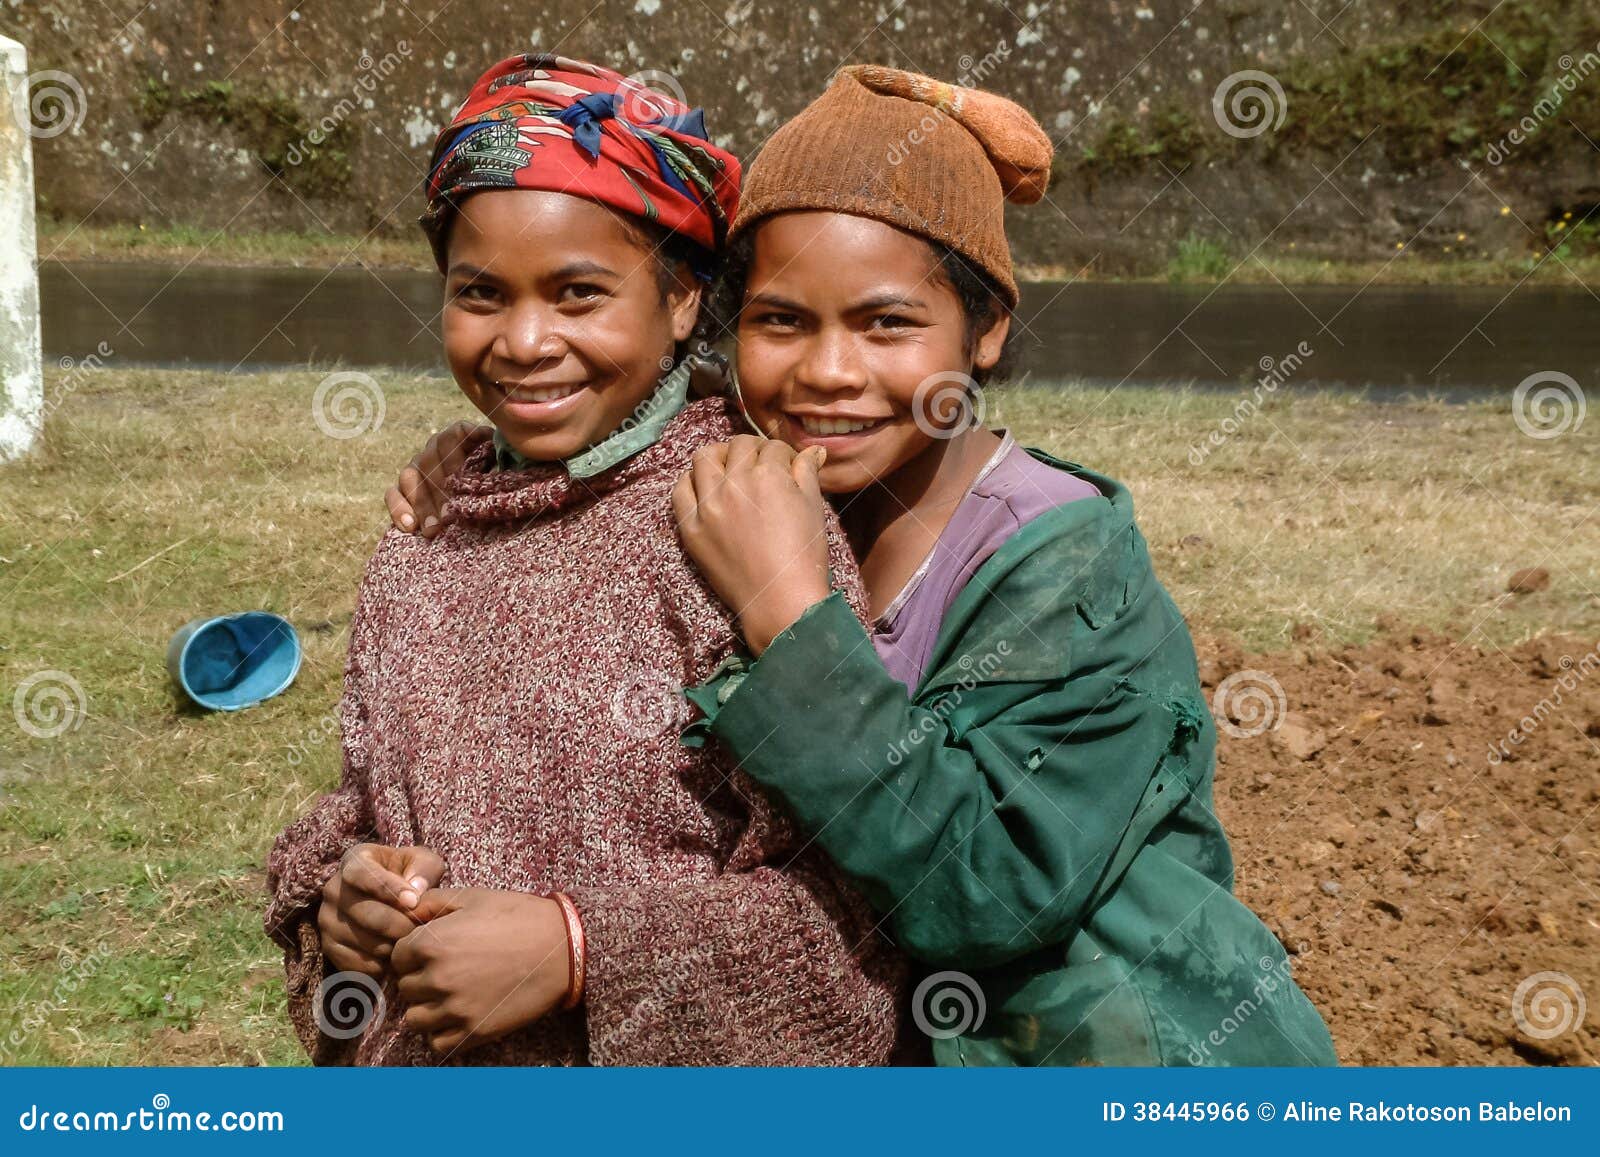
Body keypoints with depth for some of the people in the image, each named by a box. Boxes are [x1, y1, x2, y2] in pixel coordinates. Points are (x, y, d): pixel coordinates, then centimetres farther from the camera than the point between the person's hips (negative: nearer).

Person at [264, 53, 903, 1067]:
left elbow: (850, 900, -20)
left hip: (677, 1082, -4)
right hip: (420, 1052, 4)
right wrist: (340, 882, -10)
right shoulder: (421, 551, -3)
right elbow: (373, 798, 9)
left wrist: (576, 948, -25)